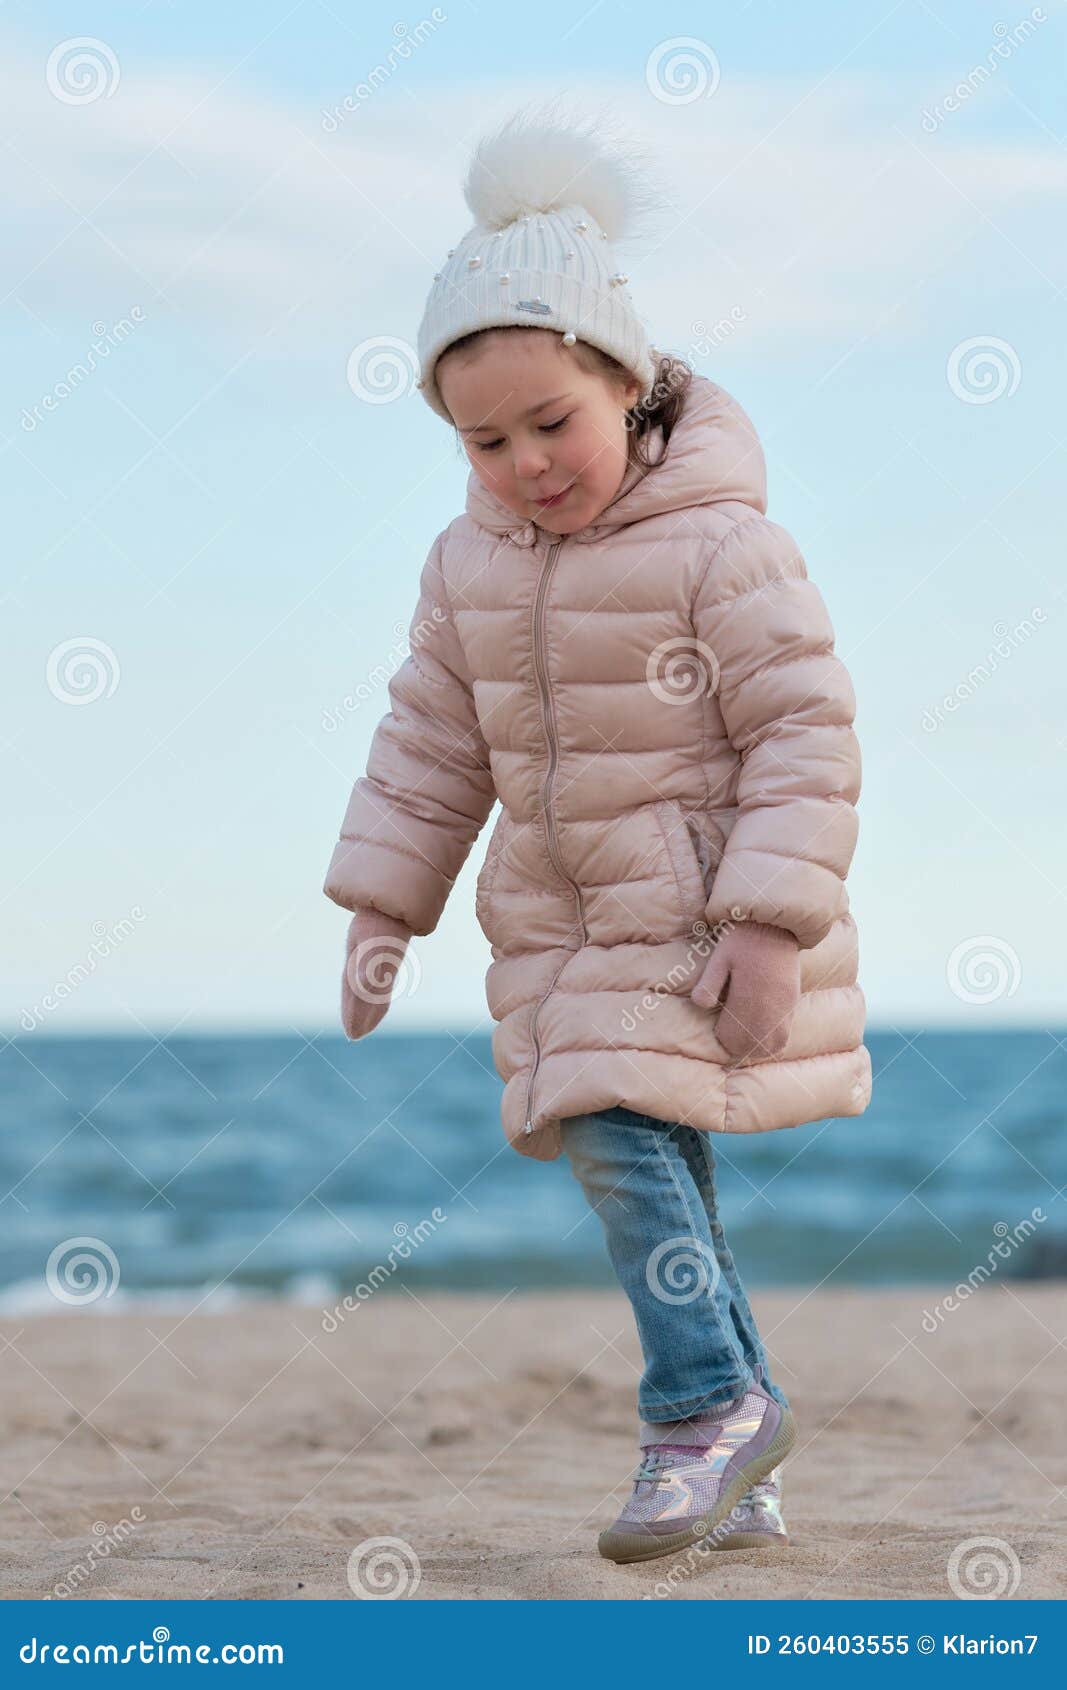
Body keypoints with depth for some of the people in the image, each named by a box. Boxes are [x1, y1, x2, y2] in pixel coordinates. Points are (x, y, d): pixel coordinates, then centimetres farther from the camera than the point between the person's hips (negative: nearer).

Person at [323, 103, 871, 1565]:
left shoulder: (722, 546, -16)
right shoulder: (470, 566, 4)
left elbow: (806, 736, -16)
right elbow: (433, 747, 13)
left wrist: (769, 923, -20)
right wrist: (381, 907, 10)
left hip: (703, 918, -6)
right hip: (561, 921, 7)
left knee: (624, 1139, -19)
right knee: (650, 1170, 9)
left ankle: (709, 1404, -7)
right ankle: (740, 1430, 19)